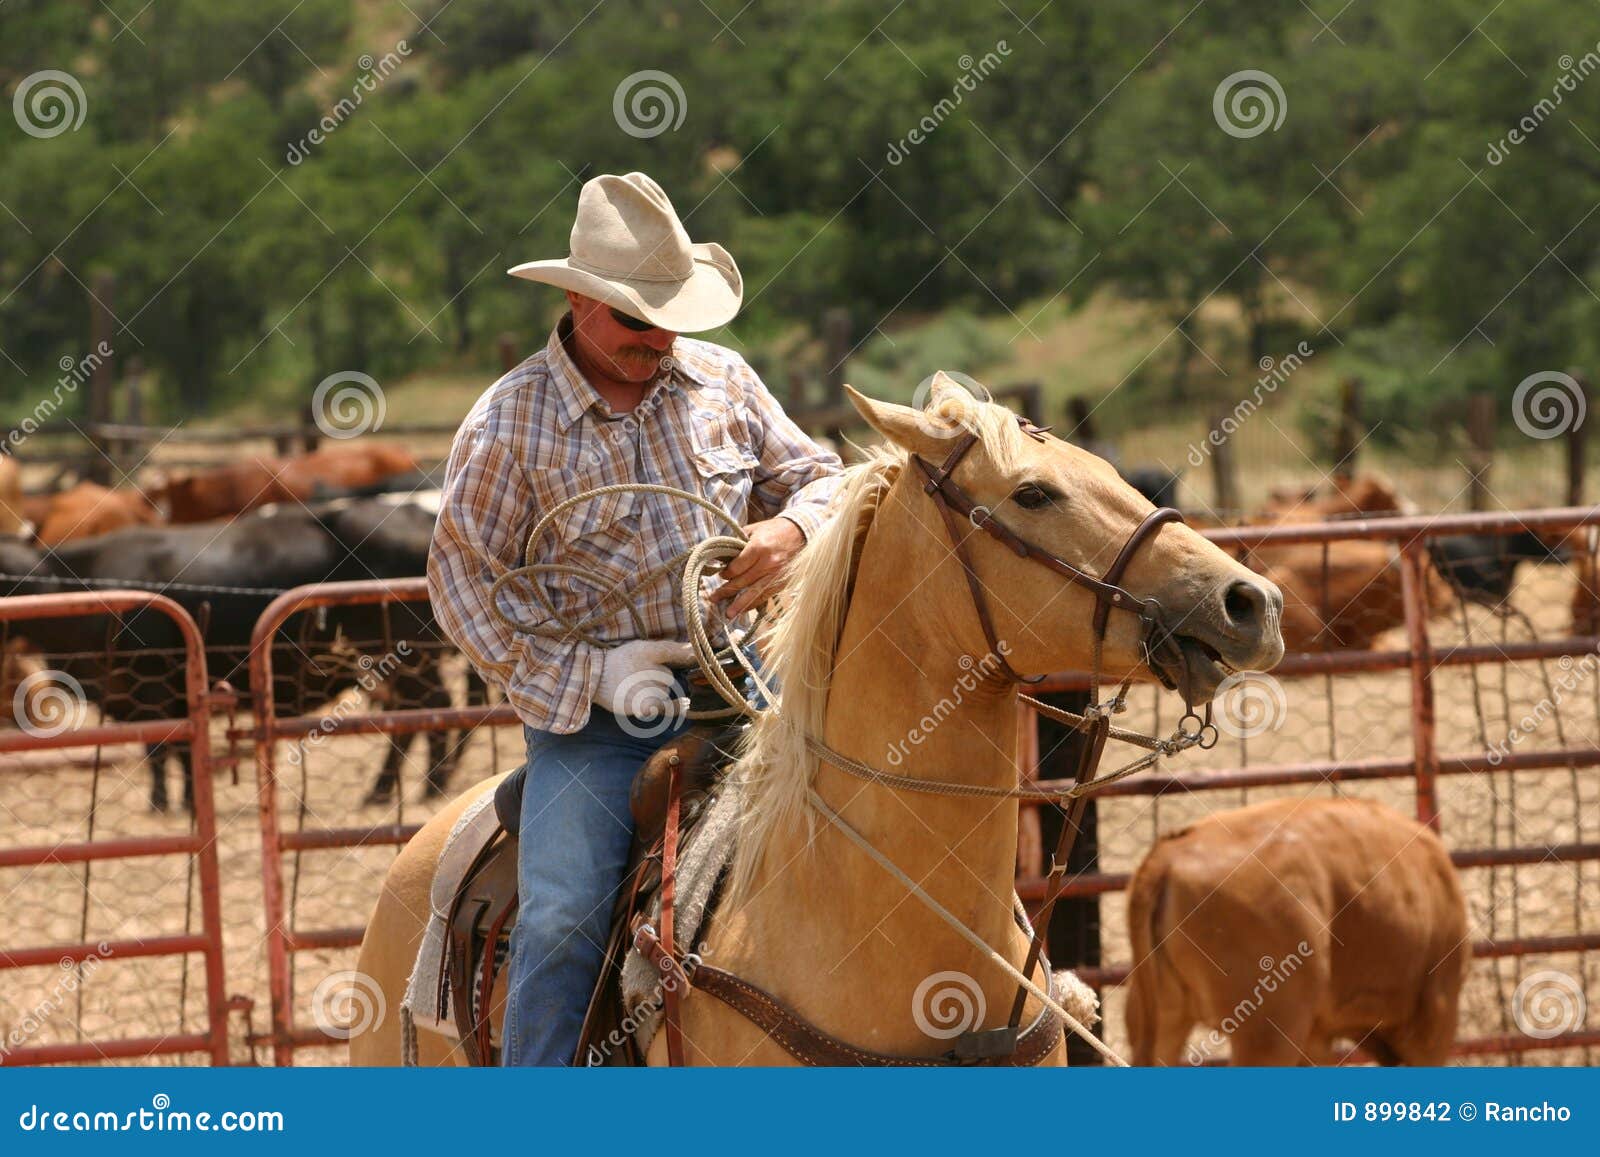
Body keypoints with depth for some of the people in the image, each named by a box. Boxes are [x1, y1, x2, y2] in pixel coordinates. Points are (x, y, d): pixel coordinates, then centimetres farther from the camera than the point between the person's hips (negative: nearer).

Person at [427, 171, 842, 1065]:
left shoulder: (723, 381, 8)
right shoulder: (511, 422, -3)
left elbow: (818, 478, 16)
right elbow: (464, 579, -3)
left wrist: (790, 532, -10)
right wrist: (595, 673, -13)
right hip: (594, 716, -3)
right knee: (563, 921, -19)